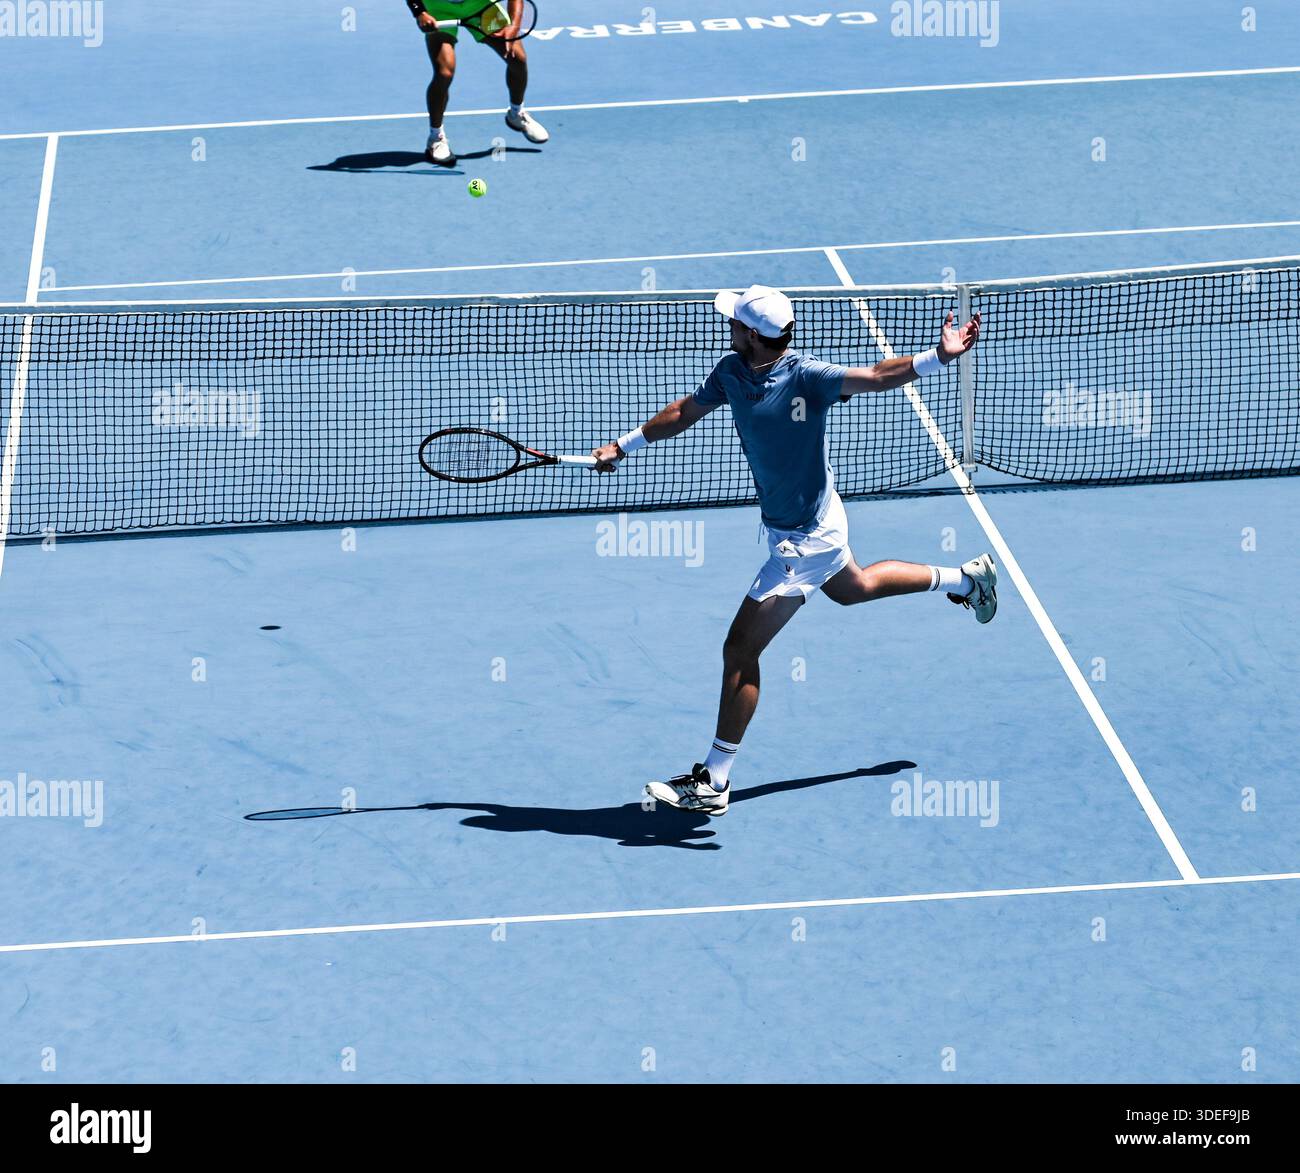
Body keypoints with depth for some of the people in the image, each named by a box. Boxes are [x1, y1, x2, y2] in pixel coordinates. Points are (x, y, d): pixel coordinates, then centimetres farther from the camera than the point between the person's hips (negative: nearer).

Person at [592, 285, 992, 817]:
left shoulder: (805, 378, -28)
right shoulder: (730, 372, -6)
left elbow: (878, 376, -33)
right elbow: (686, 412, 11)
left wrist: (939, 355, -47)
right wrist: (624, 446, 12)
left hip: (804, 539, -9)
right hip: (798, 527, 9)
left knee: (740, 651, -8)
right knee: (853, 587, 36)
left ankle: (714, 782, -1)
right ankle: (967, 578, 55)